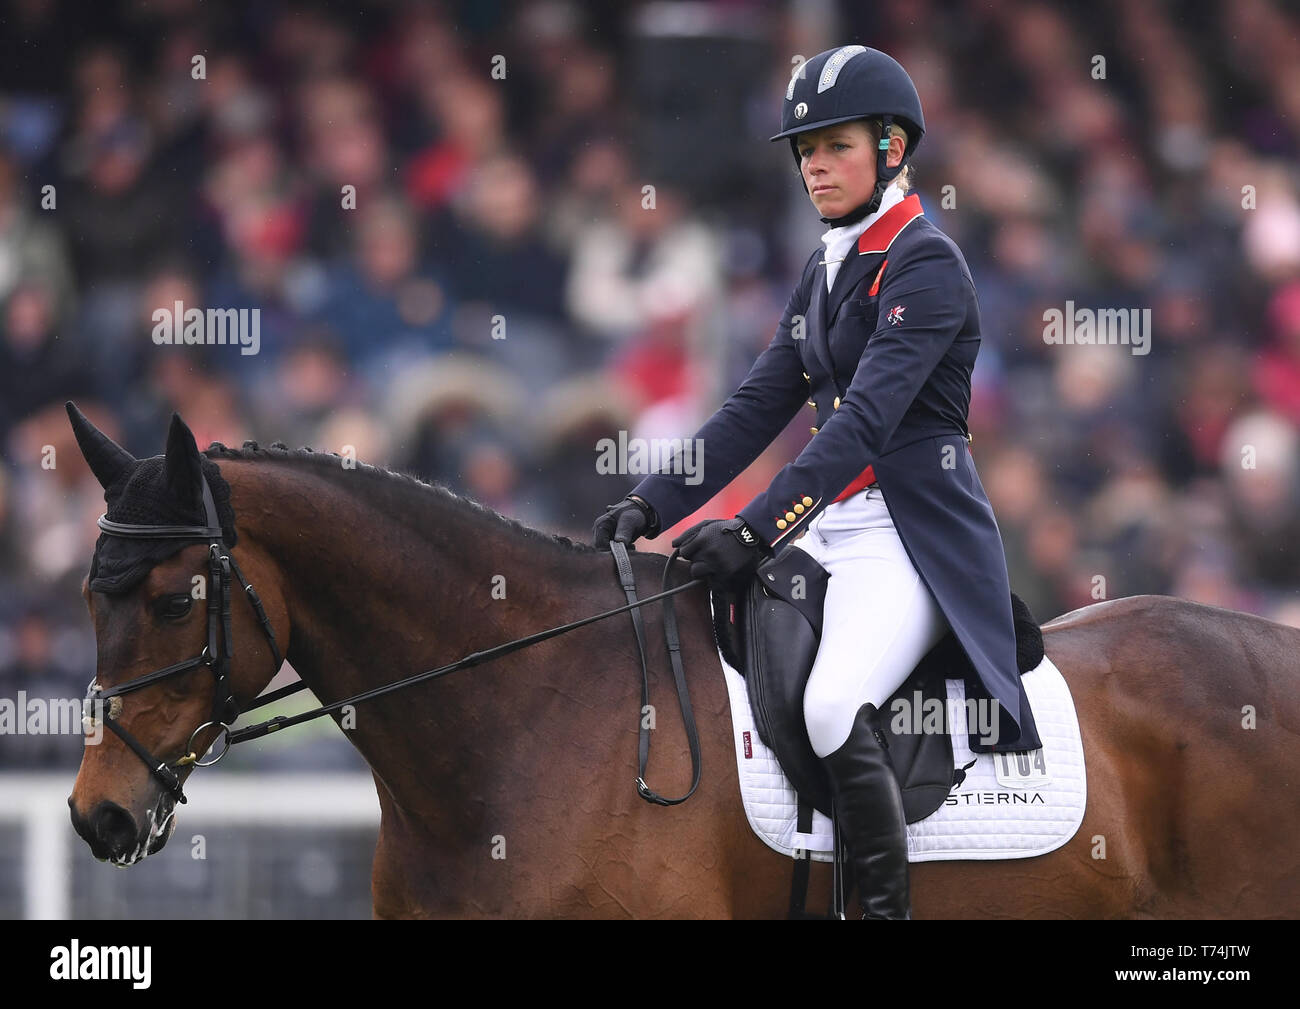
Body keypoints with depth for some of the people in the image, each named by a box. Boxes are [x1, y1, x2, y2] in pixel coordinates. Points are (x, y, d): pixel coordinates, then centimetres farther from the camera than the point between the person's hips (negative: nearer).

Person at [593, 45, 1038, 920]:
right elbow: (760, 407, 15)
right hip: (831, 533, 9)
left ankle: (888, 904, -26)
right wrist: (652, 507, 4)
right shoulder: (828, 270, 16)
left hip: (915, 536, -9)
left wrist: (758, 530, -30)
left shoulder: (927, 267, -11)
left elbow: (866, 419, -22)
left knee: (834, 704, -32)